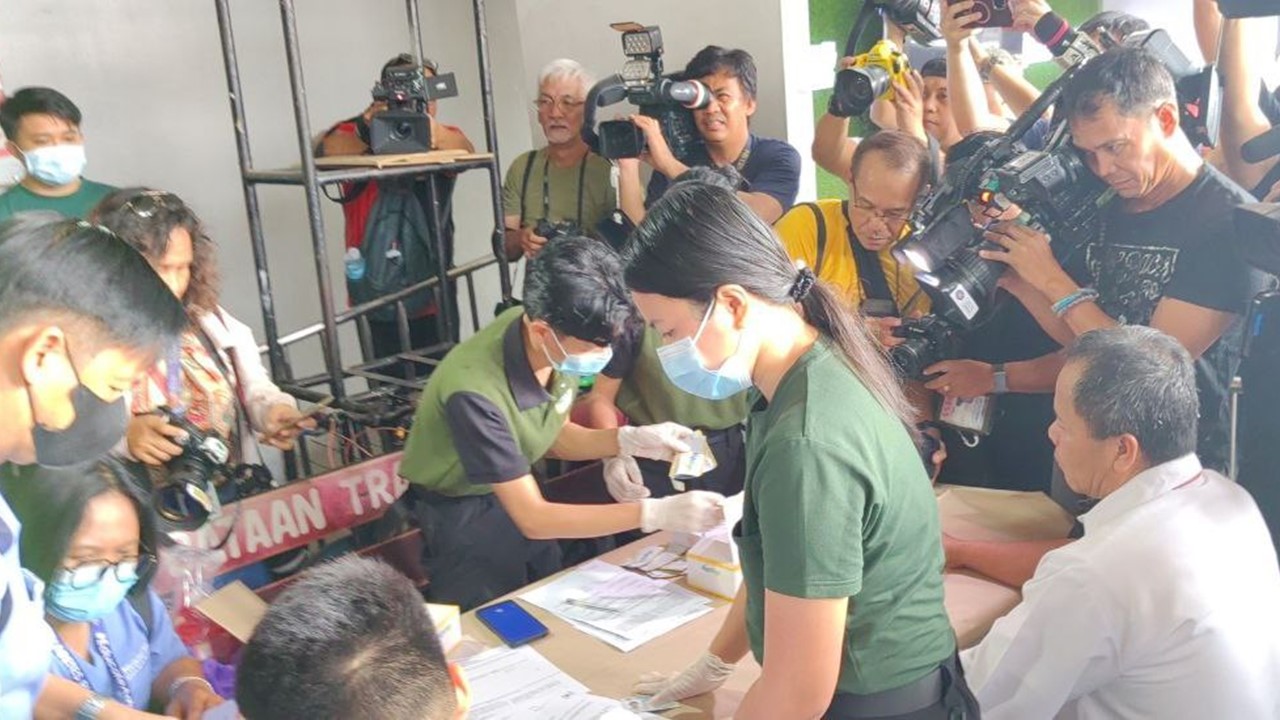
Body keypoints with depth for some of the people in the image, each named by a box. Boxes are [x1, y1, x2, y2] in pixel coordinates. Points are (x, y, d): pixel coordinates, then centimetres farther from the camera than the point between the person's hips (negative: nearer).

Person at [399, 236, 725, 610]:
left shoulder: (560, 344, -19)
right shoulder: (475, 391, -37)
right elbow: (532, 518, -31)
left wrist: (632, 441, -16)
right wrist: (657, 513, -36)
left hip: (517, 496, 6)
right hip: (462, 516, -6)